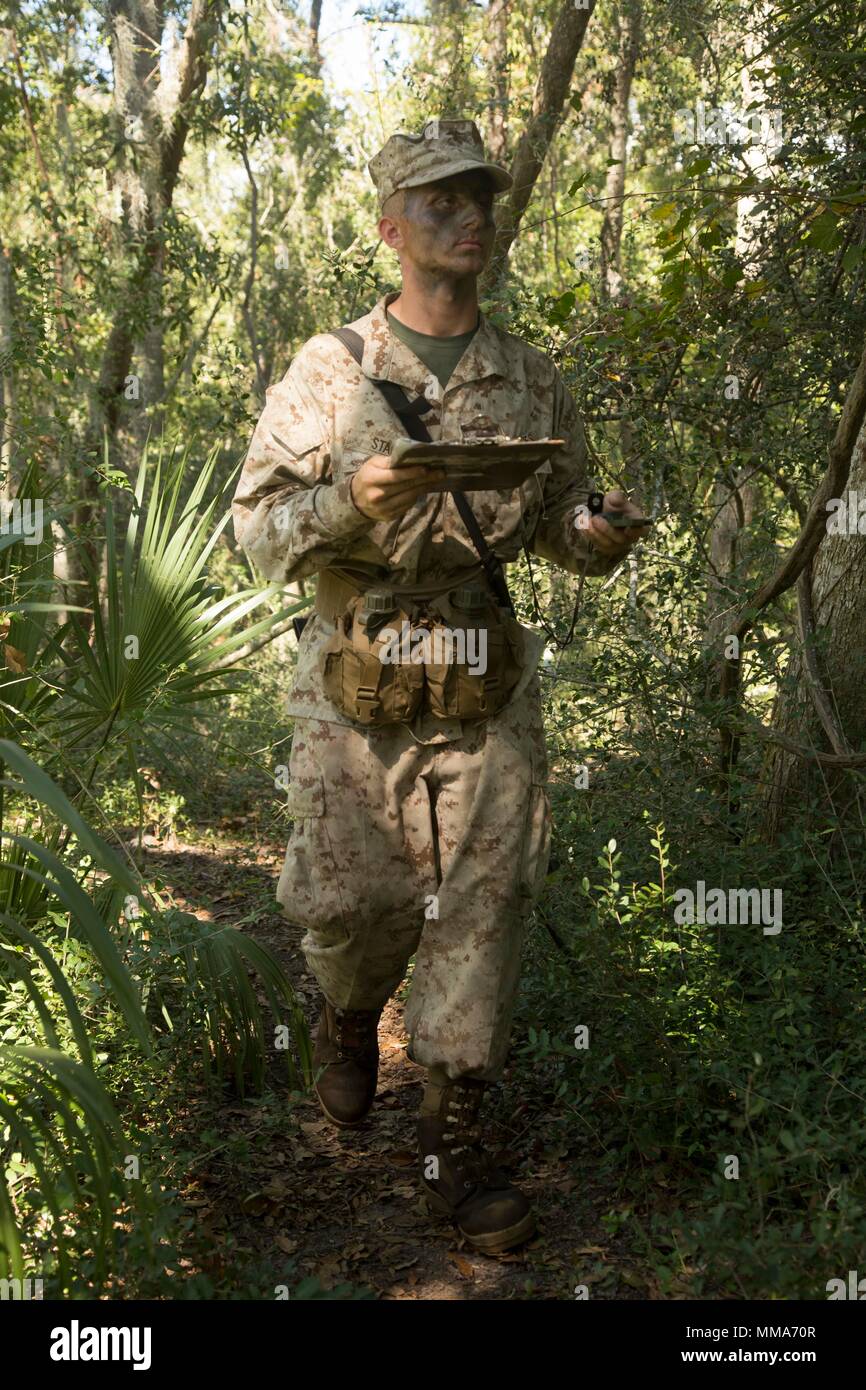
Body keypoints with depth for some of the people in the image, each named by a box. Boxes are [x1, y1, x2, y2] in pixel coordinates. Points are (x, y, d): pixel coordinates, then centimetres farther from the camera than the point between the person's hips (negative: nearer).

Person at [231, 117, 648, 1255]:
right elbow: (257, 523, -2)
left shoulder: (533, 382, 9)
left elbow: (562, 522, 16)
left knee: (483, 908, 1)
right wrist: (348, 501, -22)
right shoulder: (329, 371, 1)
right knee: (349, 899, 2)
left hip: (490, 690, 2)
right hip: (356, 690, -2)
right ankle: (348, 1018, 39)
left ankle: (455, 1138, 16)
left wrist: (602, 536, -8)